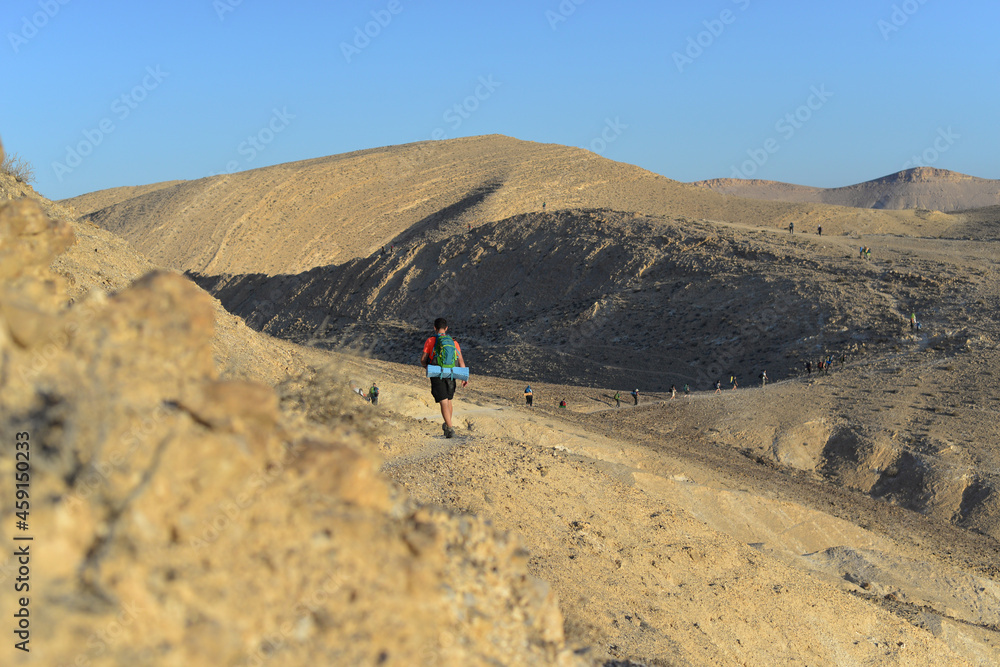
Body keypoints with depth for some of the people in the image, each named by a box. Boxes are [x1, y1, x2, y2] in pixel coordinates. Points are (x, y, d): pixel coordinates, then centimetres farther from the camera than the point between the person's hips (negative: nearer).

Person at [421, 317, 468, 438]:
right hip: (451, 376, 3)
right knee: (448, 400, 23)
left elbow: (422, 360, -1)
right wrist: (465, 378, -1)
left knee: (443, 403, -6)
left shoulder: (430, 341, -2)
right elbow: (461, 360, 0)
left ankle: (450, 430, -16)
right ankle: (447, 425, 36)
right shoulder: (453, 342, 6)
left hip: (437, 375, -3)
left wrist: (426, 366, 20)